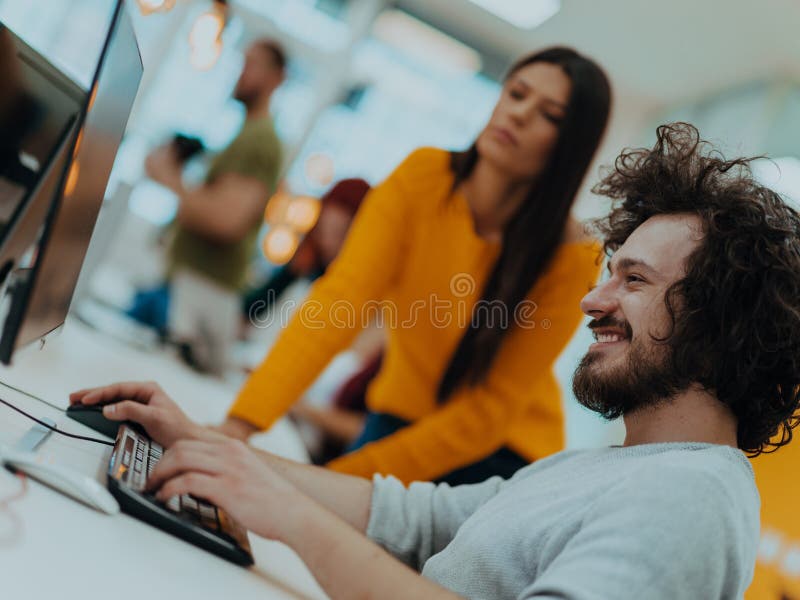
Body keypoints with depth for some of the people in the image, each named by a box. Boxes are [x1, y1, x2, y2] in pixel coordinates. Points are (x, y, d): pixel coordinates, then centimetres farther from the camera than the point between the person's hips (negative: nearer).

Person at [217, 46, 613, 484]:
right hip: (399, 413, 3)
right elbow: (340, 298, -22)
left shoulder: (571, 257, -22)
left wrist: (338, 481, -24)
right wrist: (241, 423, -34)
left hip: (500, 450, -3)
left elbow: (489, 410, -20)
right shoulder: (422, 175, -13)